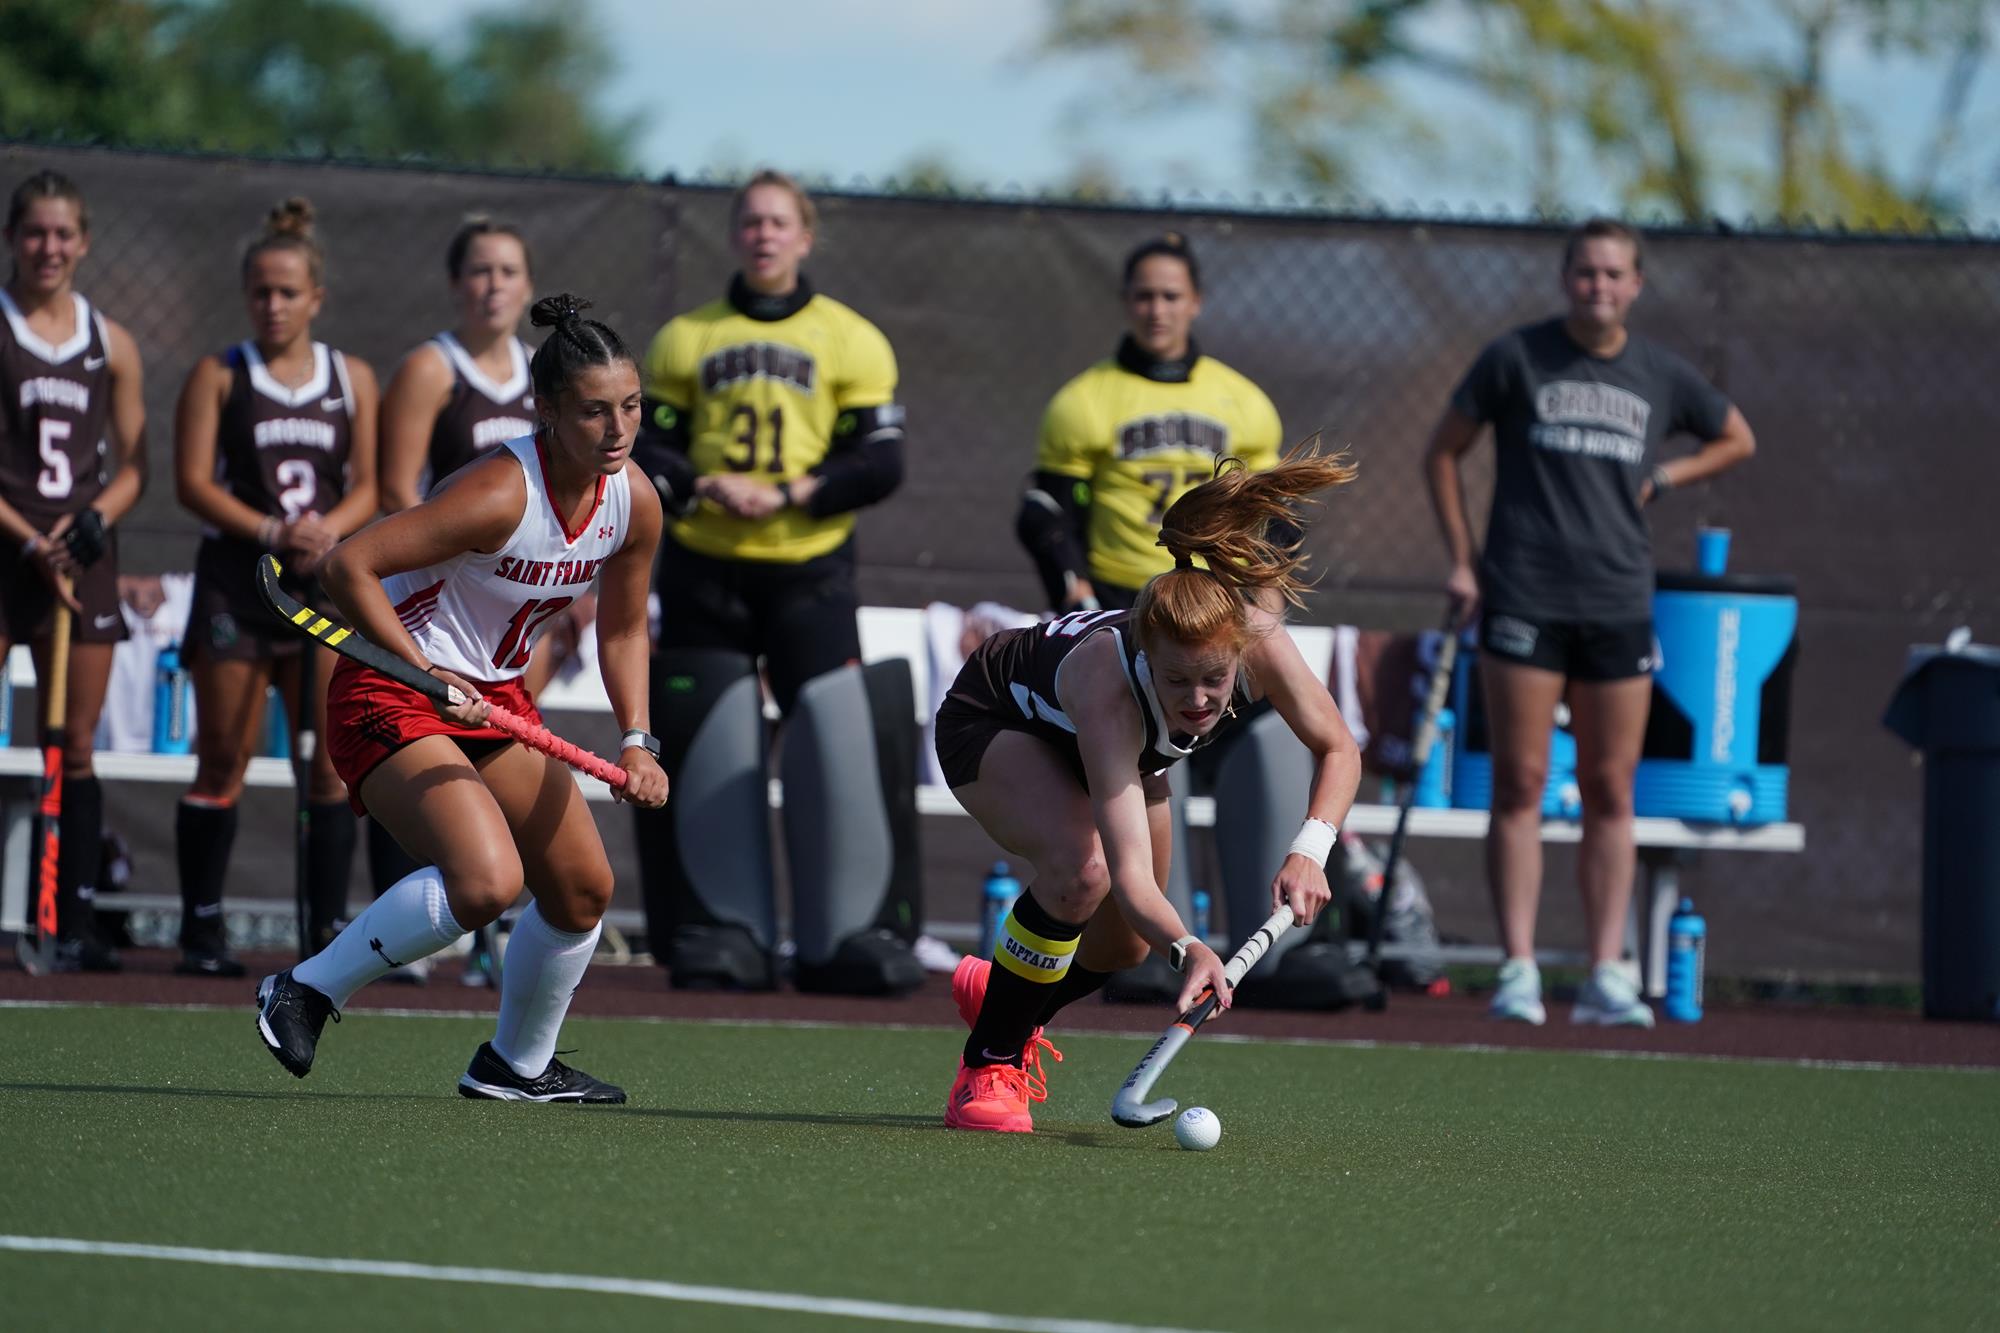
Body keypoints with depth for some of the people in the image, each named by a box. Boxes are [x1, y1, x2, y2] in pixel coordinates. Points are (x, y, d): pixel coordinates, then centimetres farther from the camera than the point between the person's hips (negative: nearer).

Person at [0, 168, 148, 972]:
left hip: (82, 559, 4)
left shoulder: (112, 345, 11)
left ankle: (74, 926, 7)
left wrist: (93, 520, -6)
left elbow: (134, 469, 14)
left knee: (77, 747, 5)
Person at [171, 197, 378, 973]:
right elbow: (193, 482, -5)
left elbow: (367, 487, 8)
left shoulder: (352, 378, 11)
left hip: (324, 583, 2)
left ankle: (325, 932, 1)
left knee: (330, 761, -3)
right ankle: (202, 930, 3)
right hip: (237, 580, -2)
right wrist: (270, 532, -18)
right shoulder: (219, 376, 3)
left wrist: (329, 529, -13)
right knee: (224, 759, -2)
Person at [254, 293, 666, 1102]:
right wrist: (427, 673, -31)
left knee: (583, 889, 10)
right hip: (389, 700, -8)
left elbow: (622, 630, 14)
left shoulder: (634, 503, -3)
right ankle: (310, 991, -12)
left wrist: (636, 742, 2)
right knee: (488, 879, -28)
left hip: (494, 699, 8)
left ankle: (518, 1066, 32)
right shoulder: (501, 494, -27)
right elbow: (348, 566, -29)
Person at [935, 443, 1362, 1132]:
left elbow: (1338, 751, -16)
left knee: (1123, 946, 11)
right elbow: (1131, 874, -52)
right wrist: (1187, 948, -70)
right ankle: (987, 1067, -15)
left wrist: (1310, 852, -33)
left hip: (1130, 751, 6)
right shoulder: (1111, 687, -47)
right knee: (1083, 866, -33)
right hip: (990, 721, -6)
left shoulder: (1259, 642, -35)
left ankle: (1005, 1005, 44)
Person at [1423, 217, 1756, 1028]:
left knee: (1610, 794, 3)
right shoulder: (1517, 358, 1)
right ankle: (1518, 969, -3)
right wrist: (1460, 559, 1)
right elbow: (1443, 452, 8)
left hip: (1618, 603, 3)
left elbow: (1736, 440, 25)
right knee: (1519, 786, -5)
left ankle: (1606, 975, 5)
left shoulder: (1661, 377, 8)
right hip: (1524, 598, -3)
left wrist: (1661, 478, 9)